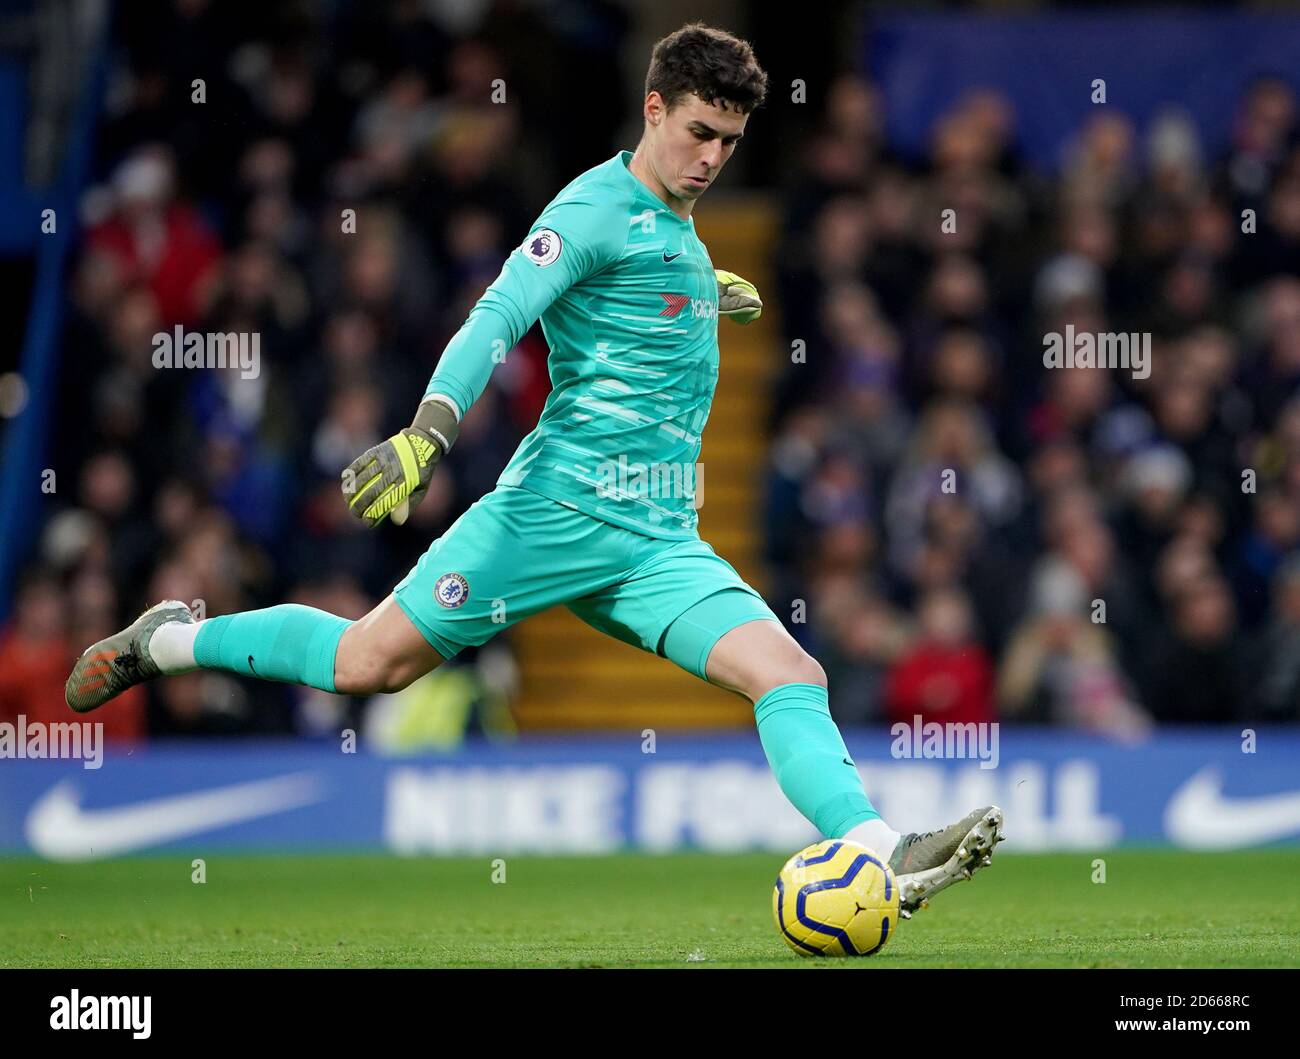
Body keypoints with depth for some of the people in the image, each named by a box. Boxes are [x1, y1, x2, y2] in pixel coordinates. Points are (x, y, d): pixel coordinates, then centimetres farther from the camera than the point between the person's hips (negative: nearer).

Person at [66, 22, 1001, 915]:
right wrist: (425, 437, -33)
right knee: (367, 665, -4)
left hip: (662, 543, 7)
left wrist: (706, 296, 47)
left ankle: (884, 859, -28)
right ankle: (167, 641, 19)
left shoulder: (679, 228, 18)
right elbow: (498, 320, -20)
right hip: (556, 508, -7)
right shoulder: (599, 208, -7)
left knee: (792, 675, -14)